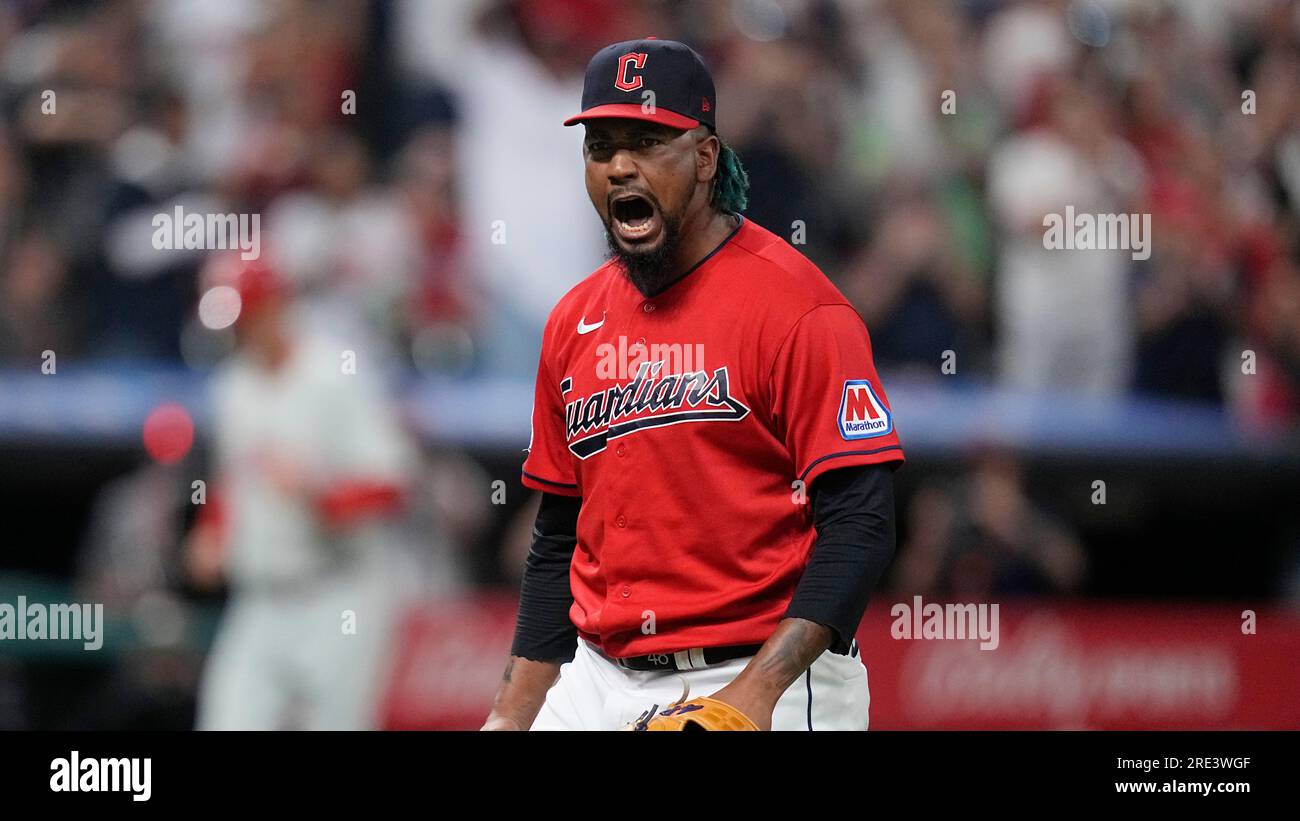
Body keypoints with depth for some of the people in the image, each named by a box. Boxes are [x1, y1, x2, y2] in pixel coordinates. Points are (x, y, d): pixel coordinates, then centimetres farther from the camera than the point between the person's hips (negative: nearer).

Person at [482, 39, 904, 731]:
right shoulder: (574, 324, 12)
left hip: (768, 682, -6)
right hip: (600, 685, 6)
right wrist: (513, 714, 12)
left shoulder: (796, 306, -9)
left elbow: (859, 523, -15)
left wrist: (759, 689, -24)